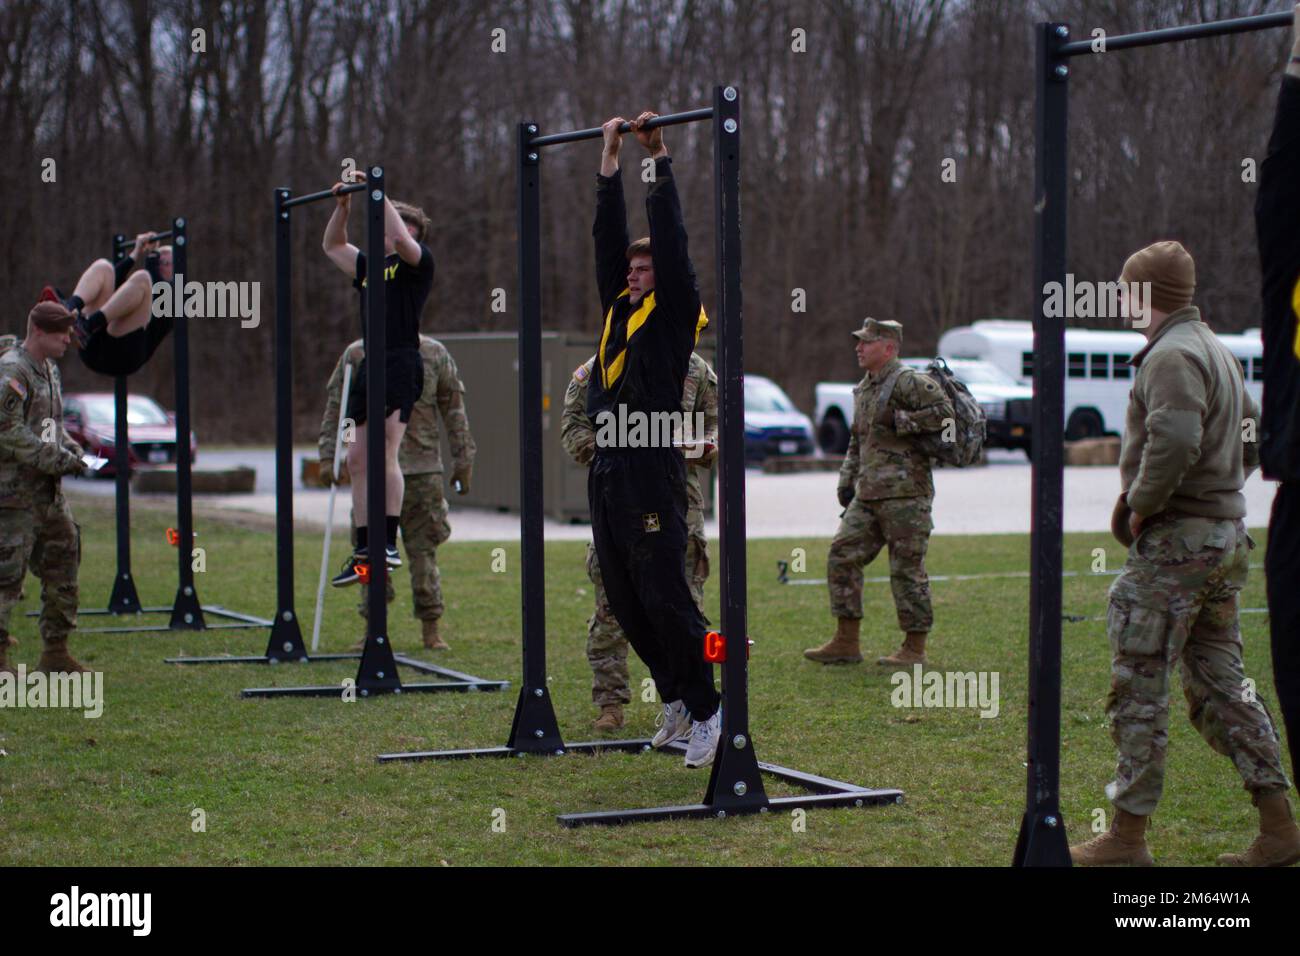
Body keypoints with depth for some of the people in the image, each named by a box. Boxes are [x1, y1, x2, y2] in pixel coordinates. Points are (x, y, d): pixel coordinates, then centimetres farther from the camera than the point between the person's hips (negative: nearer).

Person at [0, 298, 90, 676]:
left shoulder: (50, 371, 15)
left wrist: (70, 447, 6)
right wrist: (57, 459, -20)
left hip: (47, 490, 9)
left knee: (62, 564, 10)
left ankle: (55, 652, 18)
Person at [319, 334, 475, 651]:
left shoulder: (434, 354, 5)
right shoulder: (356, 355, 5)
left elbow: (454, 410, 9)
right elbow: (335, 409, 7)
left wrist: (463, 462, 6)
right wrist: (328, 457, -1)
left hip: (422, 470, 0)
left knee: (423, 549, 1)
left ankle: (430, 630, 8)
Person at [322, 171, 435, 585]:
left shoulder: (418, 262, 0)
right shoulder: (372, 266, 22)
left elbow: (400, 239, -21)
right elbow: (332, 245, 34)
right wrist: (342, 206, 22)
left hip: (400, 364, -9)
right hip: (369, 365, 9)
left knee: (385, 455, -17)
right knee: (357, 461, 6)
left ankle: (389, 544, -17)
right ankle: (364, 552, 10)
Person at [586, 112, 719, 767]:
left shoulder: (675, 312, 0)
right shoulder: (619, 307, 17)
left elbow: (671, 241, -8)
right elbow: (609, 234, 18)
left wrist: (659, 158, -4)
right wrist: (610, 156, 19)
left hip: (652, 474, -8)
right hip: (607, 472, 8)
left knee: (665, 601, -7)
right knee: (625, 603, 11)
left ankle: (706, 713, 2)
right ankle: (675, 700, 23)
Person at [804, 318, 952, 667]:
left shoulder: (909, 381, -9)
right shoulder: (864, 389, 19)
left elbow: (944, 413, -21)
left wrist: (899, 421, -15)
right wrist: (847, 481, 20)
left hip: (905, 494, -9)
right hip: (868, 495, 9)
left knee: (907, 569, -3)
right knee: (842, 557, 4)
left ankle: (915, 649, 5)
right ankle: (846, 643, 10)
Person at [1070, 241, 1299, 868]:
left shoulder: (1170, 355, -14)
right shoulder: (1219, 351, 18)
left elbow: (1174, 441, -28)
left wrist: (1140, 505, -16)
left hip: (1175, 541, -10)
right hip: (1226, 536, 10)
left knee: (1138, 687, -3)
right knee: (1218, 683, 13)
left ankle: (1127, 834, 2)